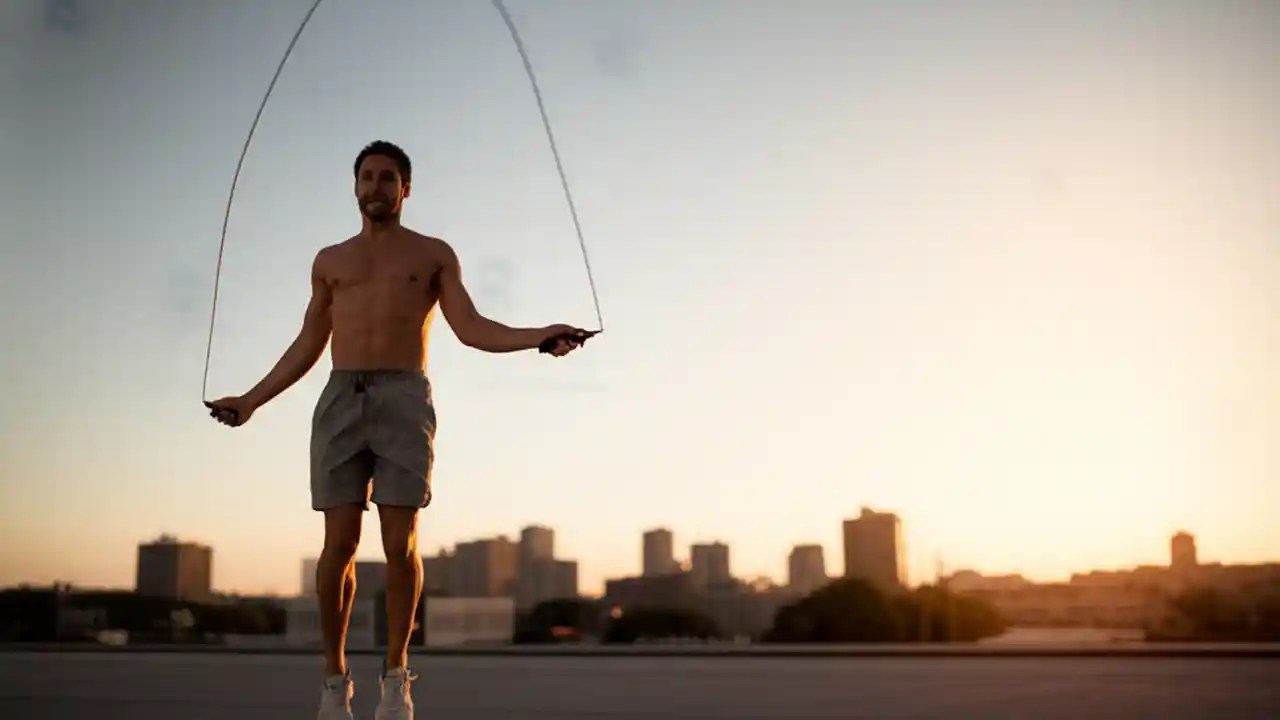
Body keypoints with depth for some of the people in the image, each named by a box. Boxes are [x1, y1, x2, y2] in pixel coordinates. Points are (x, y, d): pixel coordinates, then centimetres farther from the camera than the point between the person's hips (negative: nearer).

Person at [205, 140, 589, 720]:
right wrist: (251, 401, 22)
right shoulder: (329, 261, 20)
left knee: (400, 546, -8)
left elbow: (472, 330, 2)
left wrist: (539, 337, -14)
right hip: (340, 404, 2)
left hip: (405, 404, -2)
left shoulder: (434, 254, 13)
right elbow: (307, 347, 24)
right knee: (339, 546, -5)